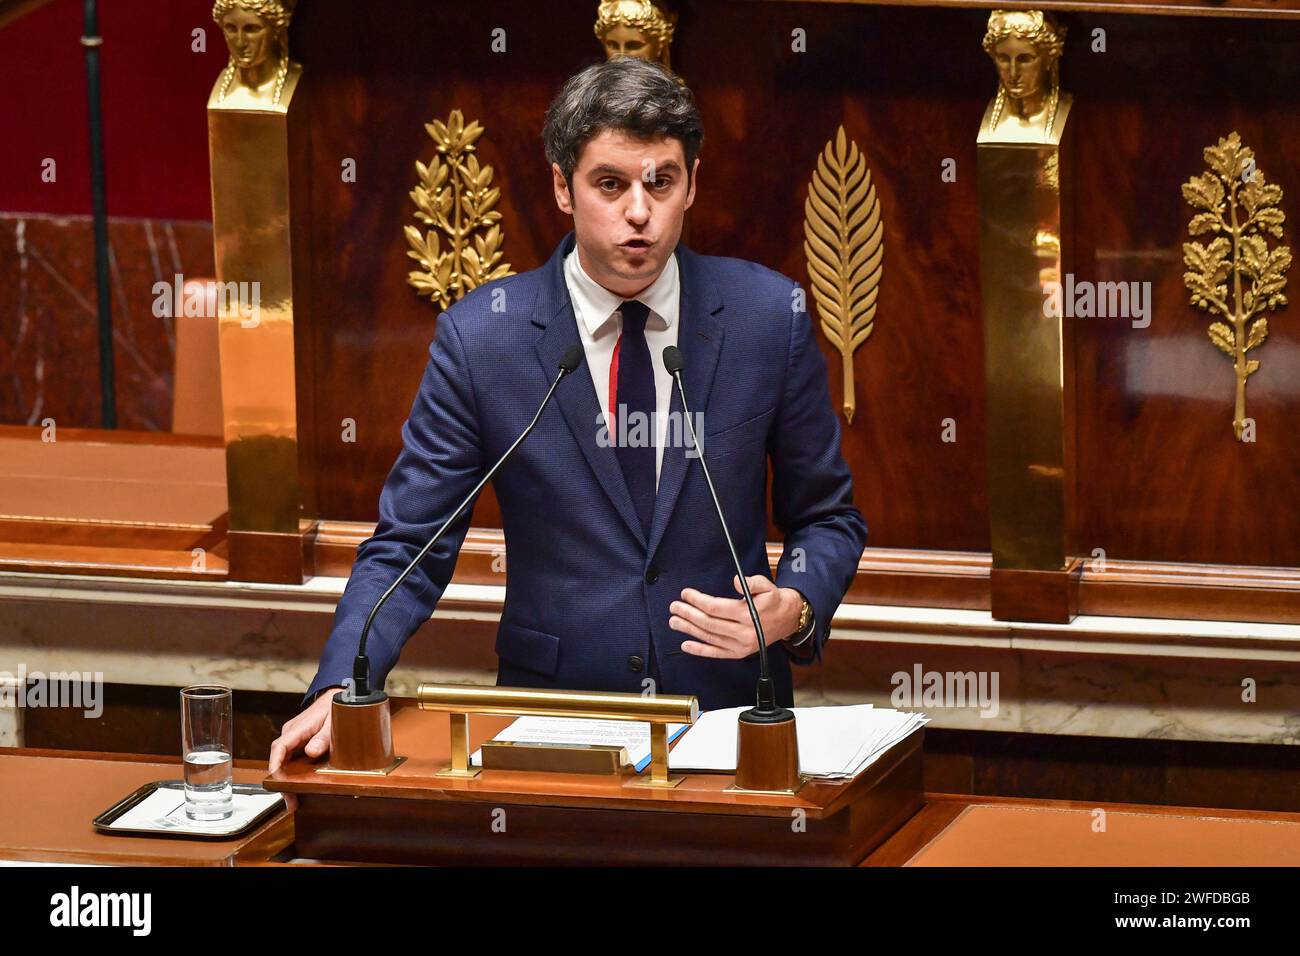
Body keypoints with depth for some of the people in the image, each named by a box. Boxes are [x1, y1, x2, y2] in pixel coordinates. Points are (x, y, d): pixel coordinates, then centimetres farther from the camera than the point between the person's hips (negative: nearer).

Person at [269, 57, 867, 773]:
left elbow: (827, 519, 12)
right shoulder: (478, 337, -2)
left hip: (728, 710, 0)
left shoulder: (771, 316, 1)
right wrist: (340, 688, -16)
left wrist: (794, 607, -10)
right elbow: (407, 548, 1)